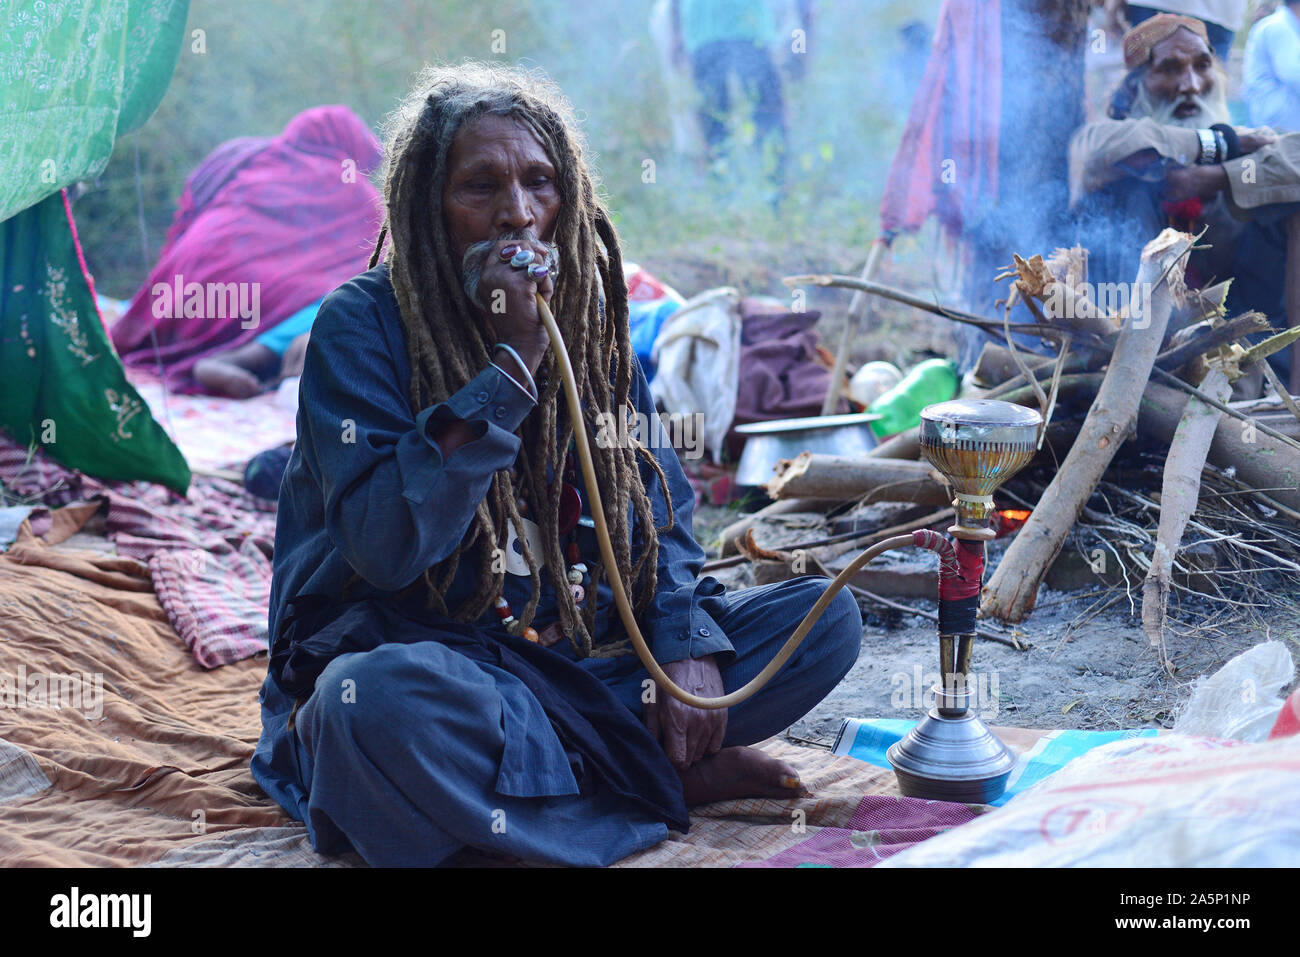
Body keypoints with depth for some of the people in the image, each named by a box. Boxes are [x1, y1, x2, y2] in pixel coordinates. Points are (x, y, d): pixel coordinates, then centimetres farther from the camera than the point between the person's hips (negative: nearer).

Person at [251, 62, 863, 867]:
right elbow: (386, 548, -22)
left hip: (584, 648, 5)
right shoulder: (361, 327, -10)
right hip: (425, 647, -5)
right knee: (384, 701, -41)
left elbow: (657, 497, 10)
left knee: (828, 617, -4)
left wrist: (687, 639, -8)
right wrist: (511, 364, -22)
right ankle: (665, 783, -17)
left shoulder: (586, 314, 8)